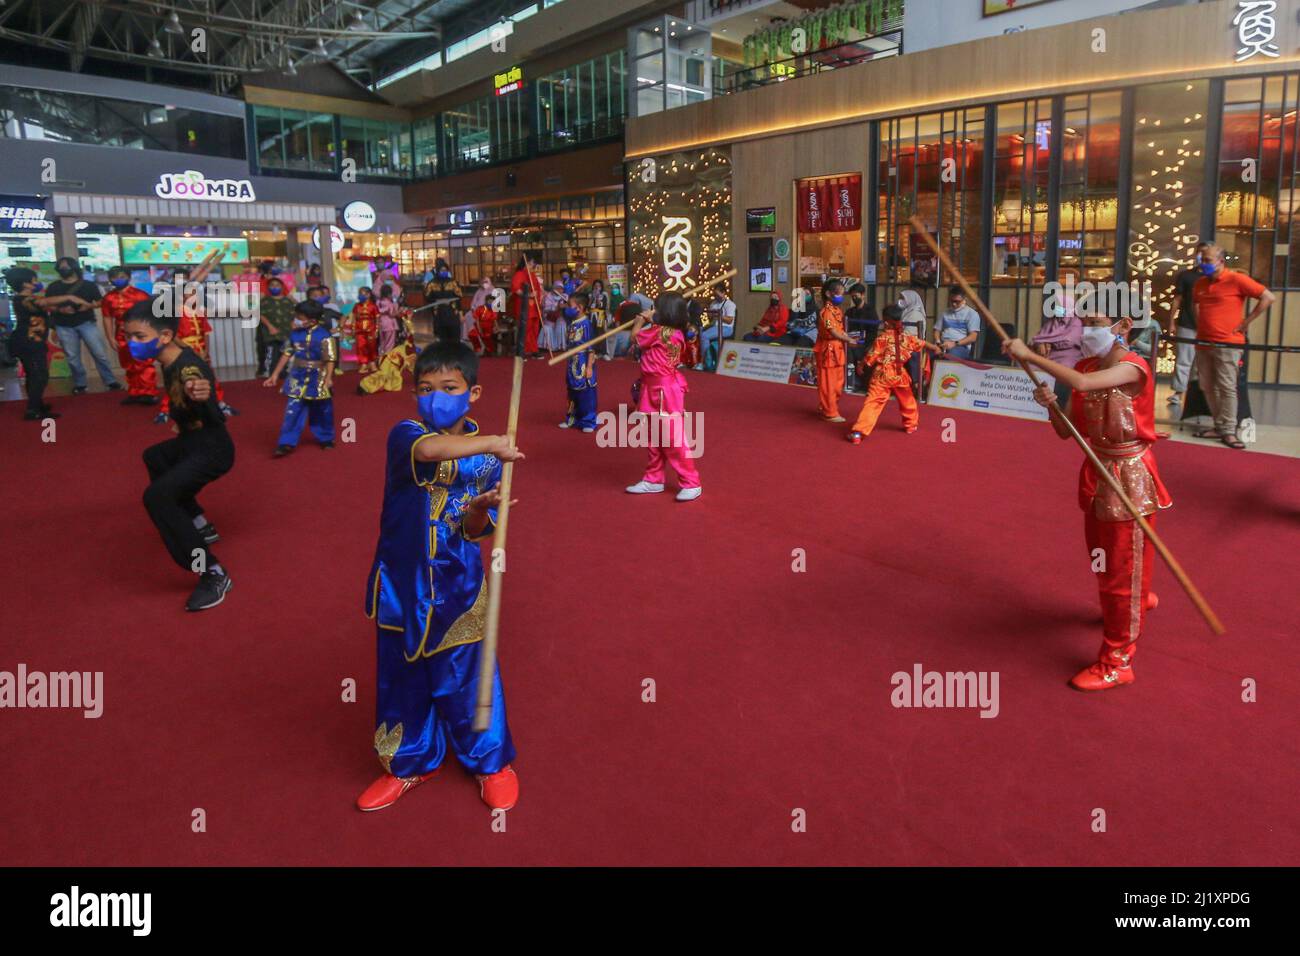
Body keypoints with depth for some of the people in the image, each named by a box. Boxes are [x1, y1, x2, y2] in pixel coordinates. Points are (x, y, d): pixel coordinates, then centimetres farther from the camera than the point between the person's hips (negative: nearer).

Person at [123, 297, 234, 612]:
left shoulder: (188, 369, -30)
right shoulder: (172, 360, -2)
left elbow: (216, 419, -52)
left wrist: (203, 397, -70)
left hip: (213, 449, -11)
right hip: (192, 442, 11)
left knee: (157, 496, -27)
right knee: (154, 458, 36)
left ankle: (214, 575, -22)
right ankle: (201, 527, 44)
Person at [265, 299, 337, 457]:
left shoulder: (324, 336, -15)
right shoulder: (295, 334, 0)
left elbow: (330, 359, -15)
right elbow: (287, 354, 8)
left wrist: (328, 379, -23)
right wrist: (275, 375, 10)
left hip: (318, 379, -3)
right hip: (298, 378, 3)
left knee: (322, 411, 13)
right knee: (292, 410, -3)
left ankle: (326, 438, 31)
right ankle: (287, 443, 0)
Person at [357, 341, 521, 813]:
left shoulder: (486, 456, -4)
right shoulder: (405, 434, -10)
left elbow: (474, 531, -4)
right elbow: (428, 448, -36)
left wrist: (481, 510, -25)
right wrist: (493, 444, -35)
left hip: (456, 585, 0)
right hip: (401, 583, 0)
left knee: (465, 678, 8)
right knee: (402, 679, 15)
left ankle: (491, 762, 32)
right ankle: (409, 764, 38)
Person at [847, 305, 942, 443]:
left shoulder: (881, 339, -9)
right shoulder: (907, 337, 4)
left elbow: (870, 357, -6)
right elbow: (922, 344, 19)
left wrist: (861, 367, 12)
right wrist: (935, 348, 38)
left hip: (881, 376, -3)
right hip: (899, 376, 4)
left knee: (872, 403, -9)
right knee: (907, 400, 27)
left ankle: (859, 432, -19)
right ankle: (911, 424, 45)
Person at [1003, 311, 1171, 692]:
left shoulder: (1132, 368, -20)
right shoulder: (1086, 366, 2)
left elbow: (1081, 383, -40)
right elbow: (1067, 431, 2)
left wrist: (1029, 354, -35)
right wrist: (1049, 405, -18)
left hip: (1130, 475, -8)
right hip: (1098, 471, 8)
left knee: (1122, 564, 0)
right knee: (1102, 557, 25)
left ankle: (1116, 662, 11)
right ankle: (1139, 600, 56)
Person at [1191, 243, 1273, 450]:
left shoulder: (1236, 279, -9)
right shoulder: (1200, 283, 11)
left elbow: (1268, 297, -9)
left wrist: (1246, 322, -9)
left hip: (1227, 344, -7)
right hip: (1203, 343, 7)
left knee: (1227, 388, -7)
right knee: (1208, 387, 8)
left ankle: (1229, 431, -4)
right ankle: (1219, 427, 17)